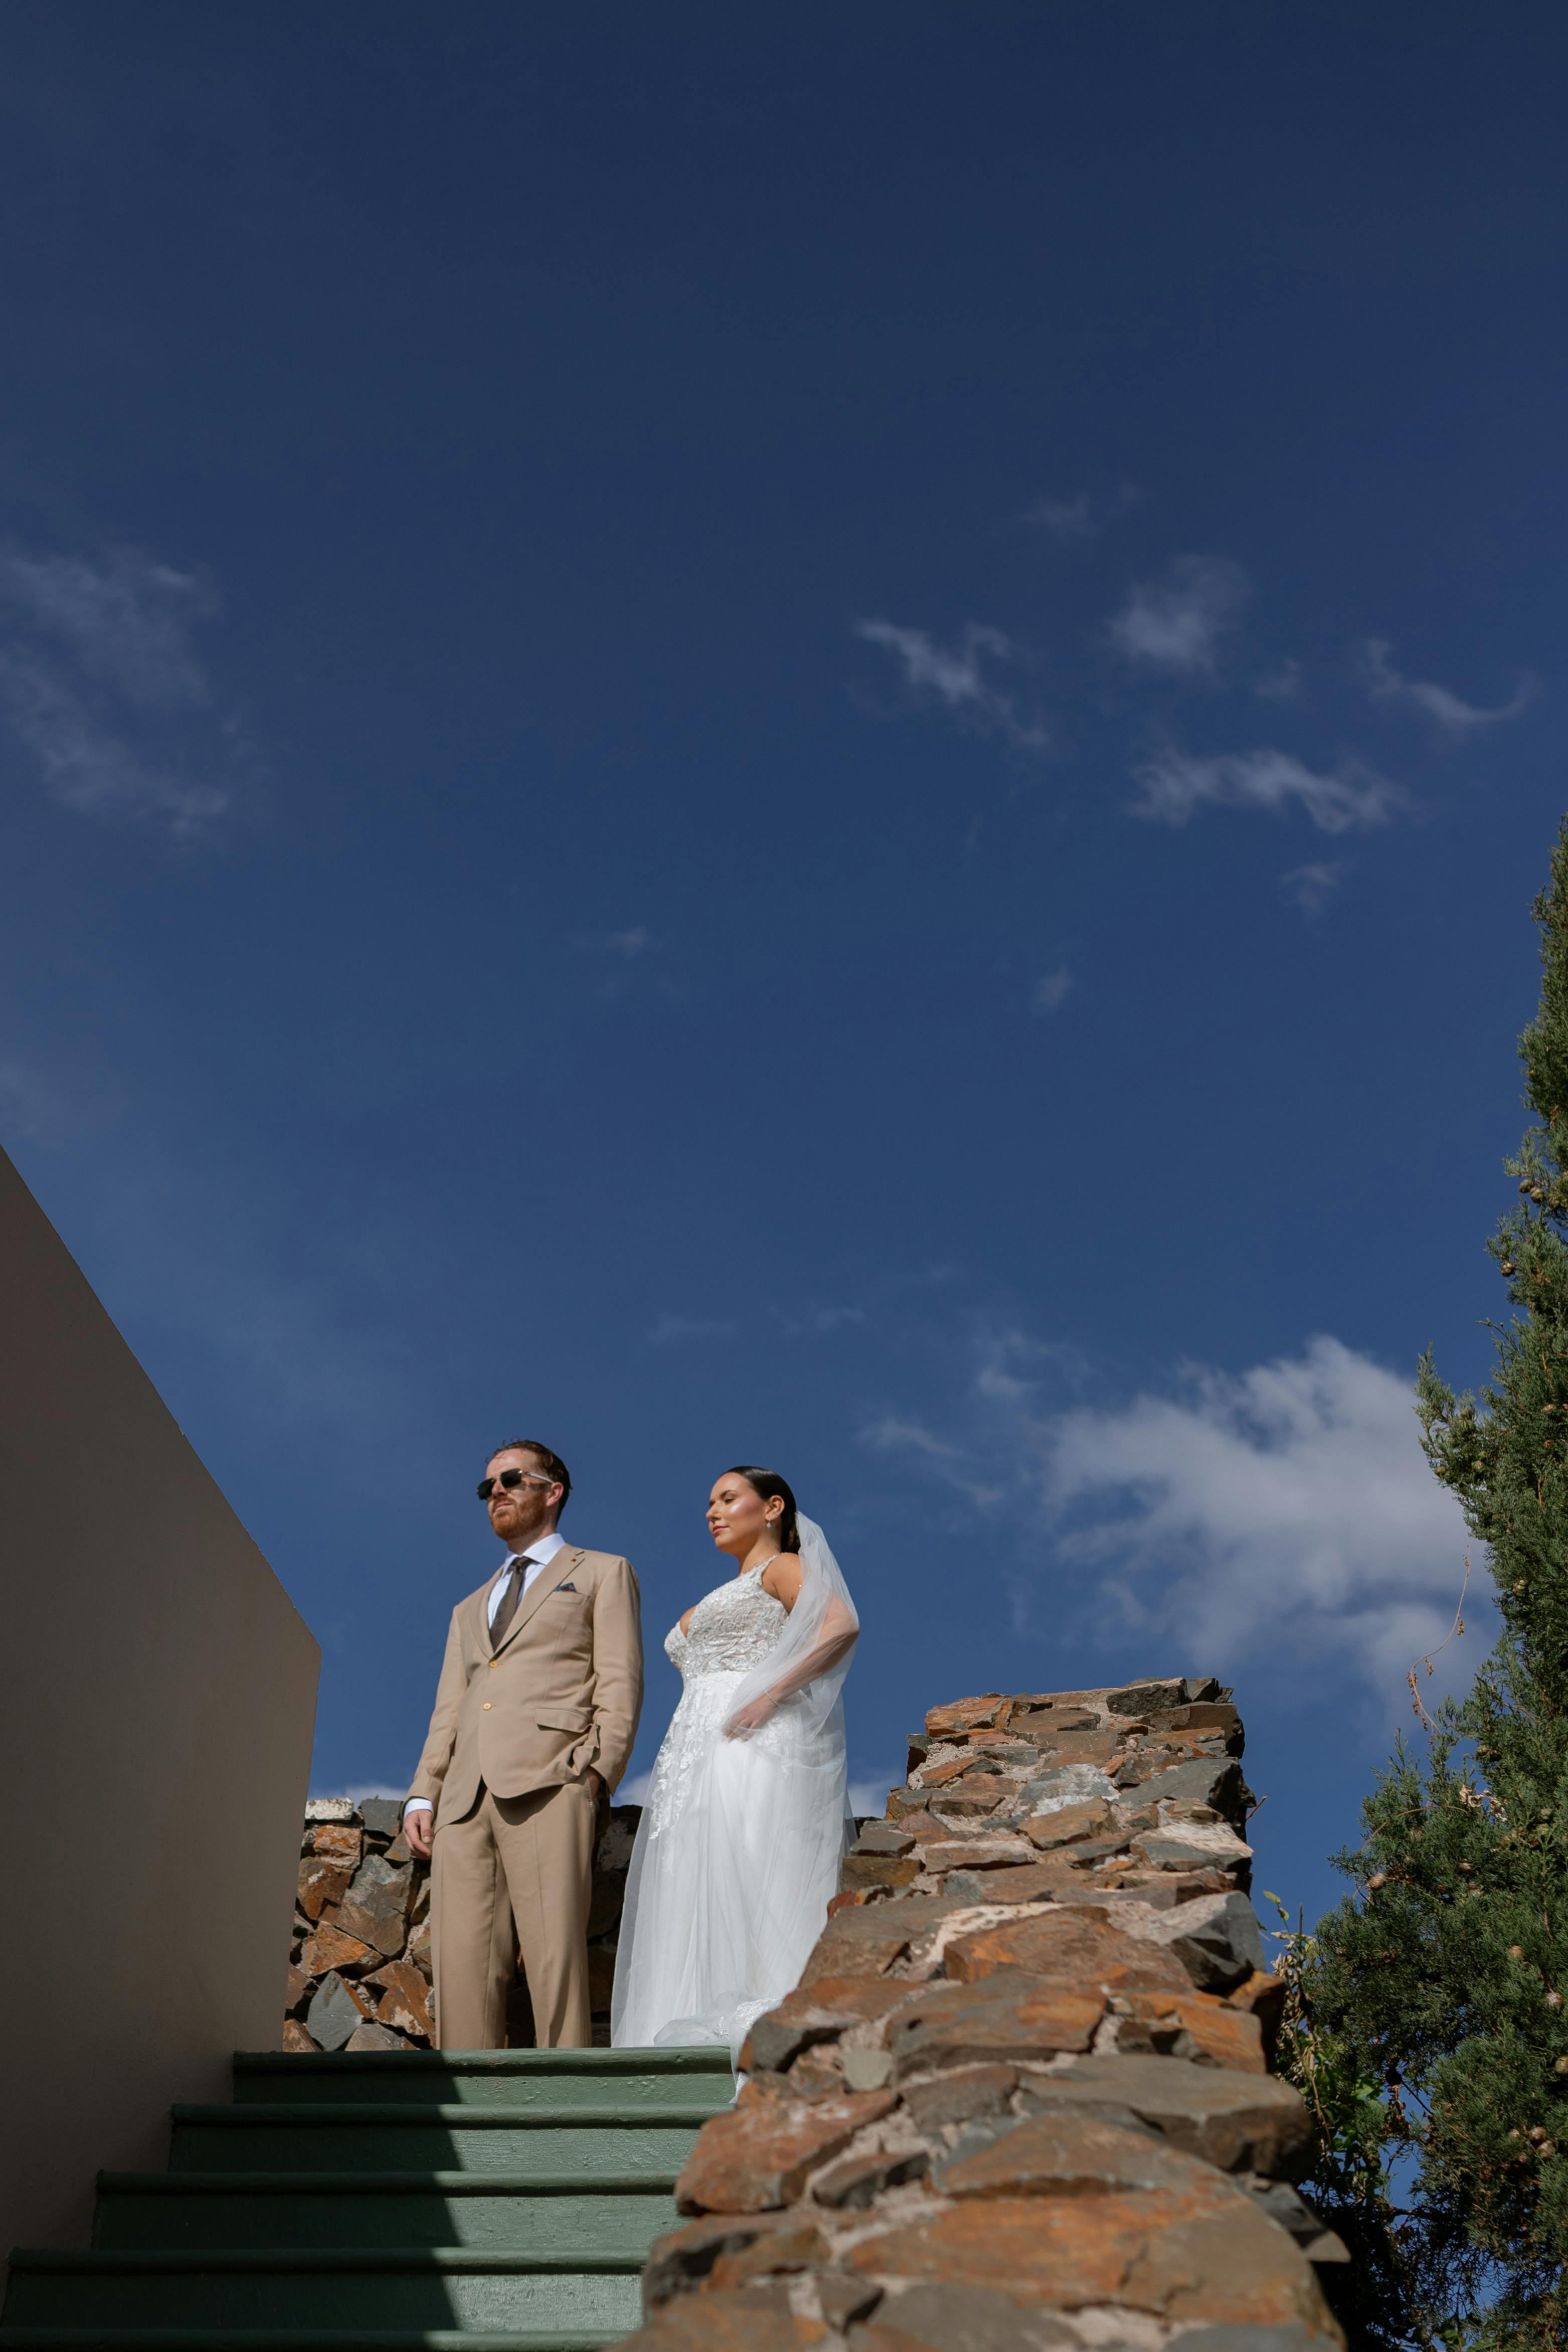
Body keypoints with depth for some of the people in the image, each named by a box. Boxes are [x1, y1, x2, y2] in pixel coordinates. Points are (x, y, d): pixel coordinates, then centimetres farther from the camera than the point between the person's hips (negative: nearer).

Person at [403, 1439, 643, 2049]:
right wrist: (422, 1795, 10)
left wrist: (597, 1771, -10)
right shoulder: (470, 1609, 34)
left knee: (554, 1955, -16)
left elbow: (620, 1684, 5)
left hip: (547, 1784, -5)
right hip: (465, 1797, 5)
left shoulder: (602, 1574, 18)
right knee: (462, 1966, -8)